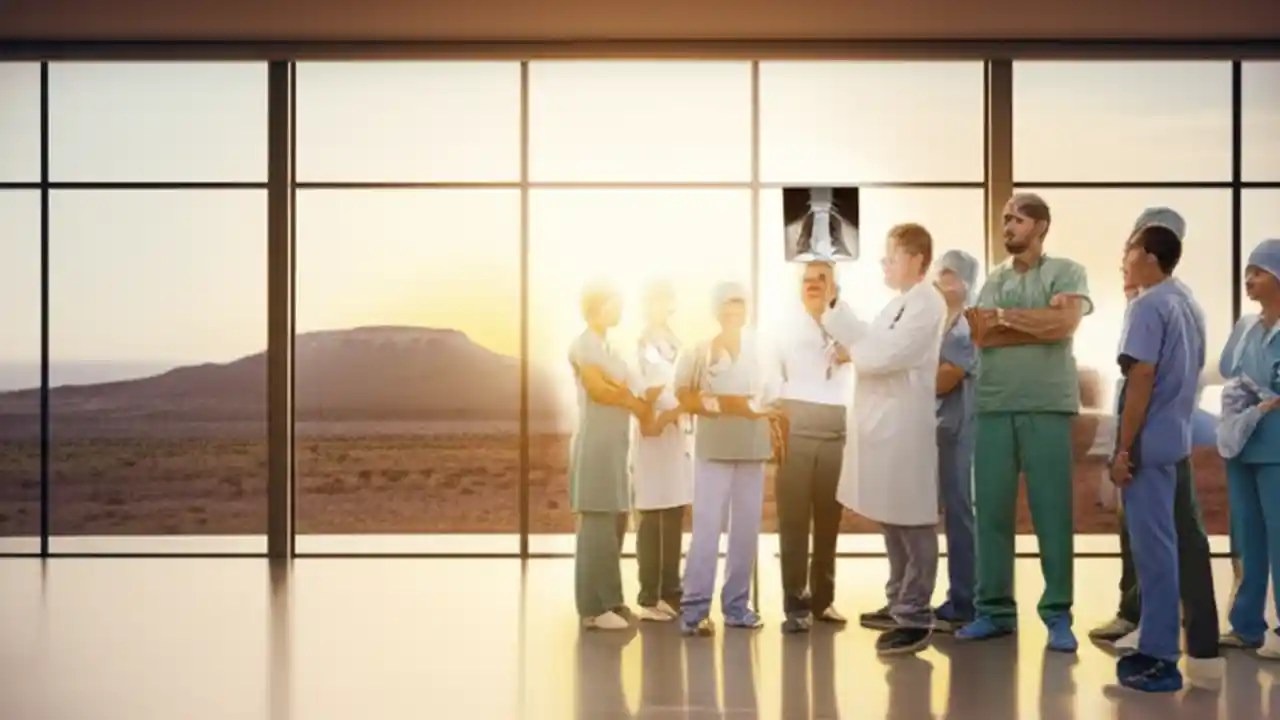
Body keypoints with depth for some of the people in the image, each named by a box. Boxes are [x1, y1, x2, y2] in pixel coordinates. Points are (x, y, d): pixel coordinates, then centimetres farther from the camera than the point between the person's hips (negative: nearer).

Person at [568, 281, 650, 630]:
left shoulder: (607, 347, 20)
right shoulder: (583, 344, -6)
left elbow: (616, 389, 14)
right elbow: (598, 389, -15)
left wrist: (617, 389, -7)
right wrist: (634, 402, -3)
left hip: (615, 444, 9)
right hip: (596, 444, -9)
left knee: (613, 524, 10)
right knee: (598, 526, -7)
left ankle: (608, 601, 18)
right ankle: (595, 607, -3)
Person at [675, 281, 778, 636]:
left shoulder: (759, 350, 16)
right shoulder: (699, 350, 5)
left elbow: (770, 399, 17)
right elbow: (685, 397, -3)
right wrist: (728, 405, -11)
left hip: (753, 447, 4)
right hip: (713, 447, -4)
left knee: (747, 528, 4)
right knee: (707, 527, -9)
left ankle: (737, 604, 12)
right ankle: (694, 608, -7)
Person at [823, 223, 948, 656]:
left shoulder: (927, 303, -11)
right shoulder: (900, 303, 20)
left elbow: (884, 354, -19)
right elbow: (869, 341, 18)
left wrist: (851, 351, -4)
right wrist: (834, 305, 15)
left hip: (904, 425, -10)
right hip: (883, 424, 10)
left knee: (912, 523, -5)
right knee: (892, 520, 16)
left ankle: (916, 619, 0)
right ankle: (899, 604, 27)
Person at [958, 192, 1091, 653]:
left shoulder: (1067, 272, 5)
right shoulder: (993, 280, 15)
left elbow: (1064, 323, -13)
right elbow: (982, 336, 0)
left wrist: (1004, 315, -5)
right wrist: (1039, 325, -7)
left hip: (1048, 407, -3)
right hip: (993, 408, 4)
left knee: (1052, 512, -1)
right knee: (991, 511, 4)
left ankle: (1058, 614, 8)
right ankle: (994, 610, 13)